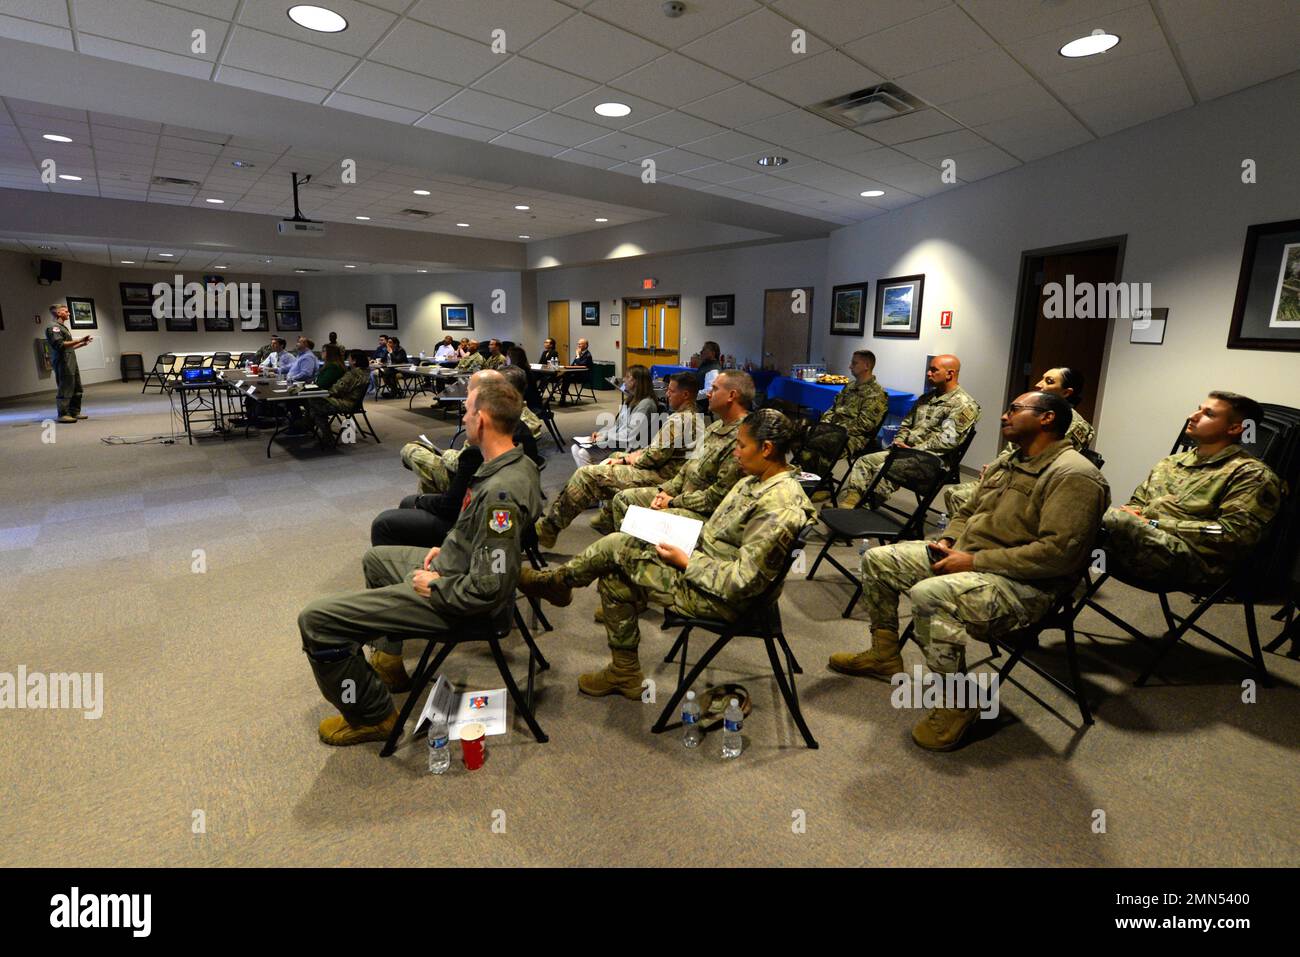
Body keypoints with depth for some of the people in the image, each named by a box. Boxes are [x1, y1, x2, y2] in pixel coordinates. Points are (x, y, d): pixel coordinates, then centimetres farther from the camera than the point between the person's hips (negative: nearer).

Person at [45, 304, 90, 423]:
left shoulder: (63, 327, 23)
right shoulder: (54, 327, -8)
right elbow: (59, 345, -21)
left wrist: (82, 344, 20)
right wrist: (79, 340, -21)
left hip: (71, 362, 10)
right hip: (63, 363, -10)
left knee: (77, 389, 12)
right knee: (65, 389, -10)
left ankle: (75, 412, 19)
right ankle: (63, 414, -7)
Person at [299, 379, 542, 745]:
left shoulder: (501, 493, -33)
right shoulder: (516, 462, -2)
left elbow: (487, 590, -32)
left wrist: (434, 586, -17)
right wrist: (445, 547, 7)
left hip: (459, 600, -10)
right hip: (455, 562, 10)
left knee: (315, 620, -10)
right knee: (376, 557, 34)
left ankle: (372, 716, 7)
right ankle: (389, 659, 42)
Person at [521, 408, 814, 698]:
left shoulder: (778, 508, -27)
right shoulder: (760, 480, 3)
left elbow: (743, 581, -27)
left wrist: (685, 562, -20)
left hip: (716, 597, -9)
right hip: (704, 564, 9)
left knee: (616, 546, -10)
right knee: (614, 577, 8)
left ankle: (556, 580, 19)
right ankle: (624, 675, 21)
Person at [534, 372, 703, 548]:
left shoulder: (678, 420, -18)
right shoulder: (695, 415, 14)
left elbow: (655, 456, -21)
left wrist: (632, 460, -1)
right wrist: (630, 457, 8)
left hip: (659, 477, -11)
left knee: (586, 474, -11)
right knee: (617, 456, 31)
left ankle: (549, 529, -4)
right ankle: (607, 520, 30)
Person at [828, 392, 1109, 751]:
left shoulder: (1074, 476, -15)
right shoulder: (1005, 463, 15)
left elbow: (1058, 551, -25)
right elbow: (966, 512, 24)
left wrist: (974, 561, -23)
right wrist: (947, 541, 2)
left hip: (1024, 586, -9)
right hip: (965, 556, 10)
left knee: (929, 595, -37)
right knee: (877, 559, 7)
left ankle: (958, 704, -15)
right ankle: (885, 654, 21)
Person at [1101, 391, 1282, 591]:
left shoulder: (1251, 474, 4)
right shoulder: (1172, 461, 25)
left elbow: (1235, 534, -9)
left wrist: (1154, 524, -12)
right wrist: (1130, 514, 1)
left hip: (1190, 560, -6)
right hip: (1138, 539, 7)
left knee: (1114, 521, -38)